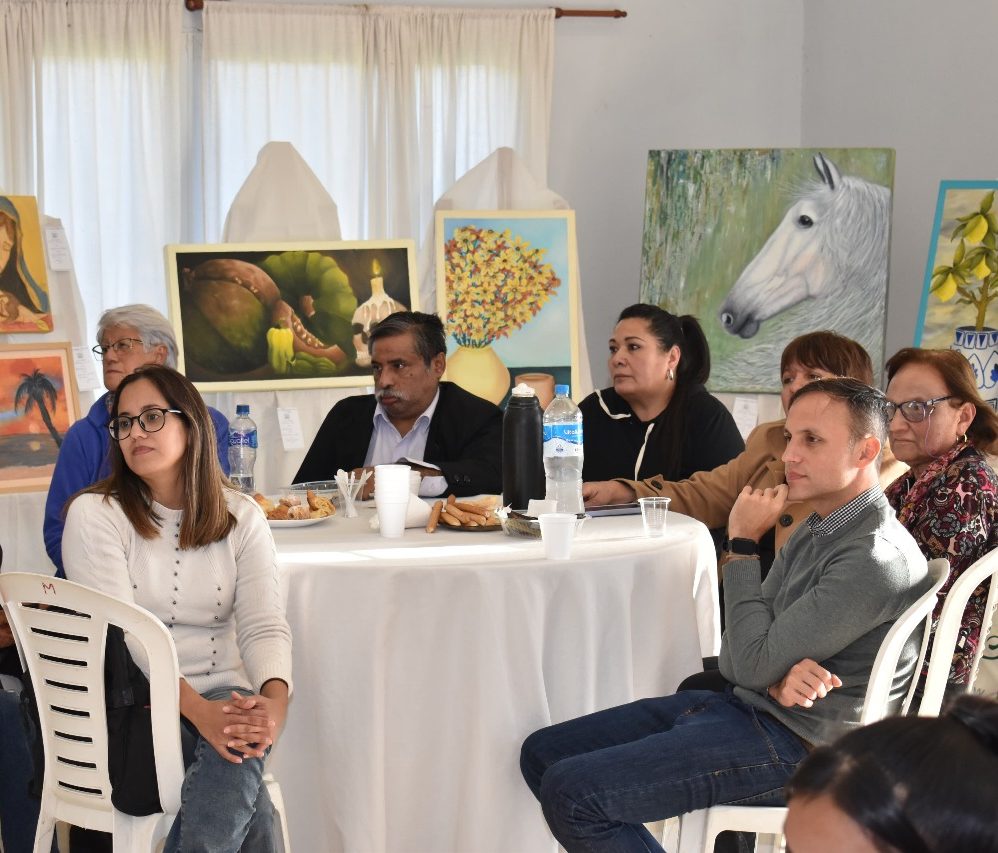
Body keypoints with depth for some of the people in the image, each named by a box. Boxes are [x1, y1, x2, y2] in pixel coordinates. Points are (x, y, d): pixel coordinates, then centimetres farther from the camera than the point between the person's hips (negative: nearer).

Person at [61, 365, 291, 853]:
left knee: (238, 755, -34)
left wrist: (275, 697, -26)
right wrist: (196, 709, -28)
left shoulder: (241, 516, 6)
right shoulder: (94, 514, -3)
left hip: (223, 691, 3)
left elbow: (264, 626, -3)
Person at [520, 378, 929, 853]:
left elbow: (753, 662, -20)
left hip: (793, 743, -10)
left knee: (570, 792, -20)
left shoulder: (877, 558, -21)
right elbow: (737, 656, 10)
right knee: (542, 754, 5)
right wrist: (775, 679, -15)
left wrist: (743, 543, -9)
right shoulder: (816, 529, 11)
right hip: (743, 705, 10)